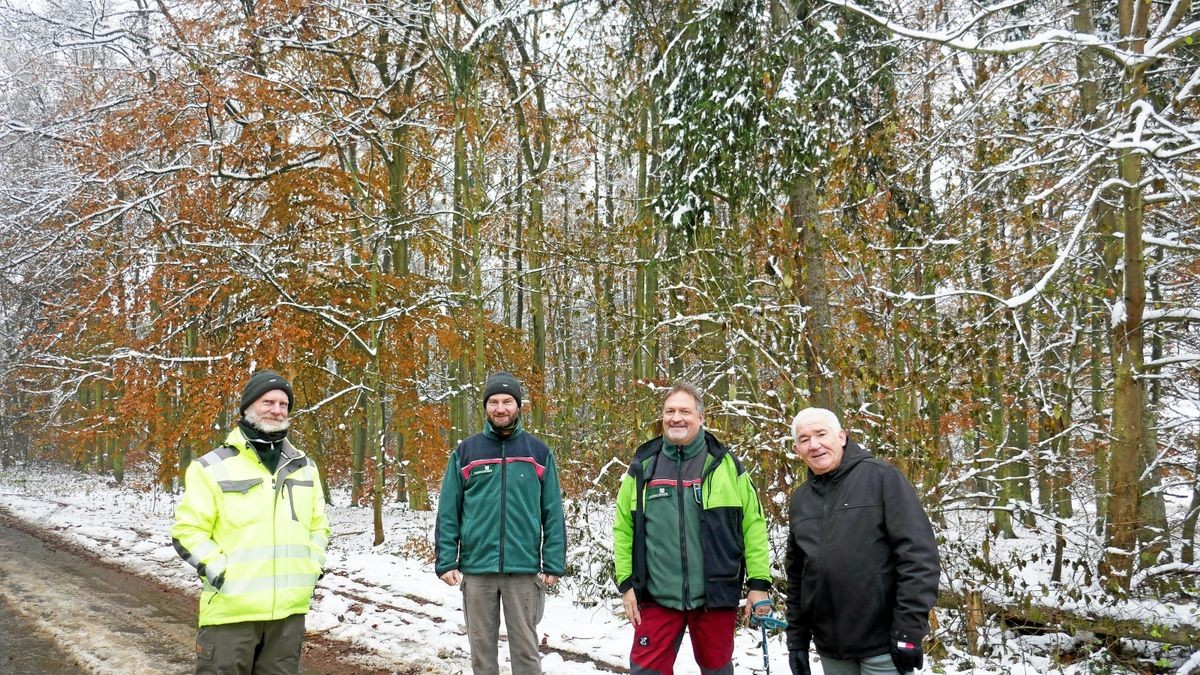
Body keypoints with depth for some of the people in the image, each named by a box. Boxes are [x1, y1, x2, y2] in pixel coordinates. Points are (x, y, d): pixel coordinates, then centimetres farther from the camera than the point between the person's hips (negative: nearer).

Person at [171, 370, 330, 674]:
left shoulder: (304, 467, 12)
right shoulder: (213, 467, -4)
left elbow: (318, 525, 21)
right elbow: (187, 531, -4)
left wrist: (312, 568, 8)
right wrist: (218, 571, -12)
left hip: (290, 611, 4)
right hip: (230, 610, -4)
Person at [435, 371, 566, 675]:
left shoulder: (539, 452, 4)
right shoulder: (465, 452, 4)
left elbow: (553, 513, 3)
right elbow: (448, 513, 3)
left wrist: (554, 564, -3)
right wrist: (446, 562, -4)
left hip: (524, 569, -1)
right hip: (476, 569, 1)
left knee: (525, 647, 6)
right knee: (482, 646, 10)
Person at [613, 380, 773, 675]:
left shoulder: (726, 465, 0)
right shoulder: (643, 466, 4)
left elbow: (753, 525, 1)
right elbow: (623, 528, 8)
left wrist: (759, 582, -3)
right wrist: (626, 582, 3)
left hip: (716, 595, -1)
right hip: (657, 595, 1)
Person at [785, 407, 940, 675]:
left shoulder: (880, 477, -6)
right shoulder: (799, 500, 10)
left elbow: (918, 553, -12)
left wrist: (909, 632, -15)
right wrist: (797, 639, 13)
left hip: (883, 645, -5)